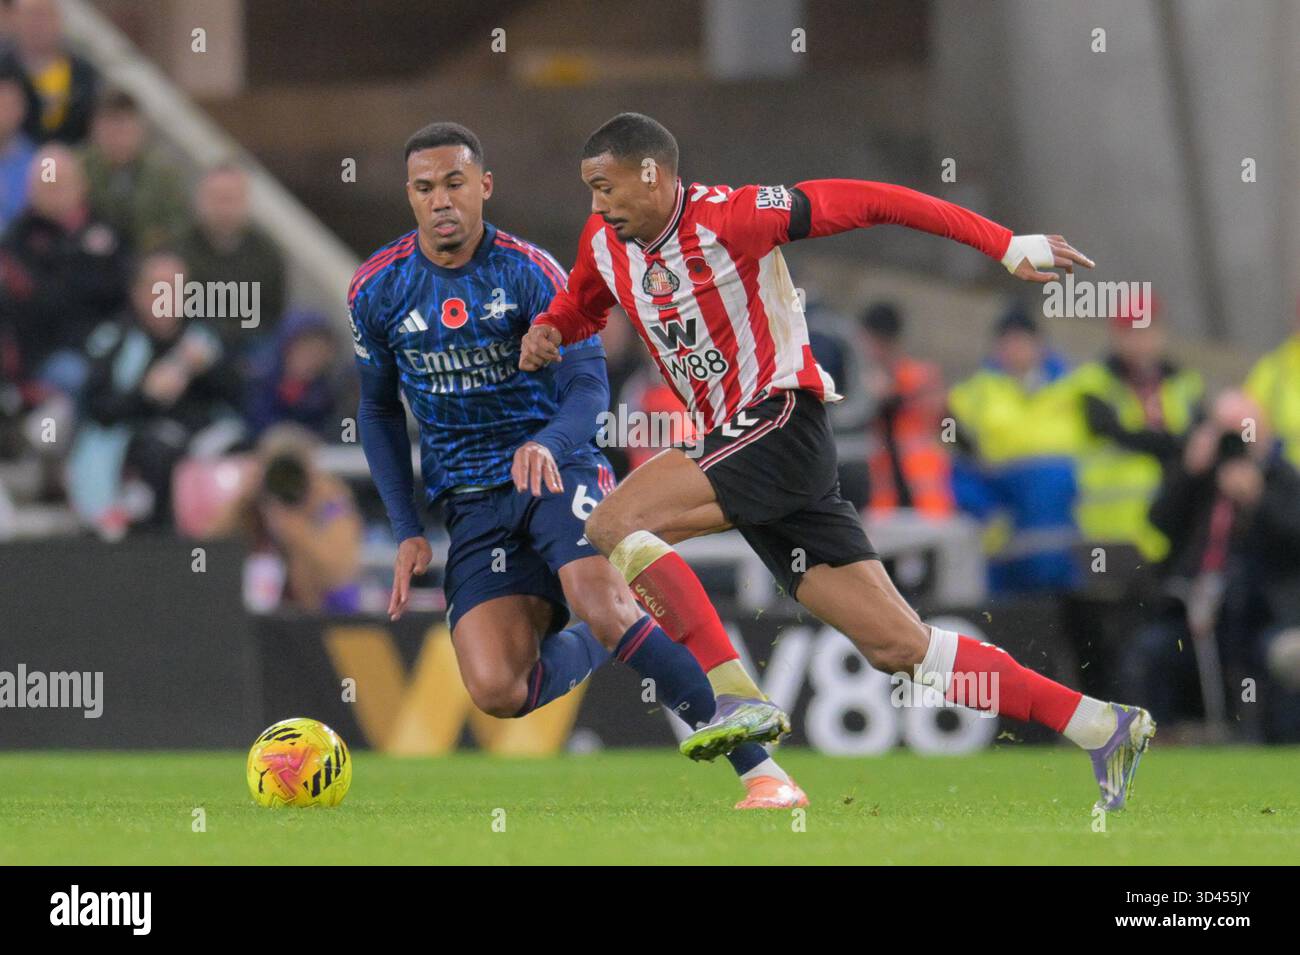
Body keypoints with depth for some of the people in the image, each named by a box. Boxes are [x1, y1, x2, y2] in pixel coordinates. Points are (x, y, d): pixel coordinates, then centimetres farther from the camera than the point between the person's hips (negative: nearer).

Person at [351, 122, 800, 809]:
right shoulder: (377, 290, 1)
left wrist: (546, 443, -40)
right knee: (496, 692, -20)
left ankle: (758, 769, -29)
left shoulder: (531, 273, -9)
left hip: (556, 469, -3)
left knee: (600, 602, -34)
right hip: (471, 504, 3)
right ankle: (588, 649, 16)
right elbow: (379, 411, 14)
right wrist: (407, 531, 6)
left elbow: (588, 386, -17)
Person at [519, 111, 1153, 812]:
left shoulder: (729, 217, -13)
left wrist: (1008, 246, -13)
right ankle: (1102, 727, 5)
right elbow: (578, 307, 31)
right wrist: (547, 332, 6)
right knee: (899, 648, 3)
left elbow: (868, 202, -11)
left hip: (782, 425, -8)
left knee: (613, 527, -20)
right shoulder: (605, 244, 9)